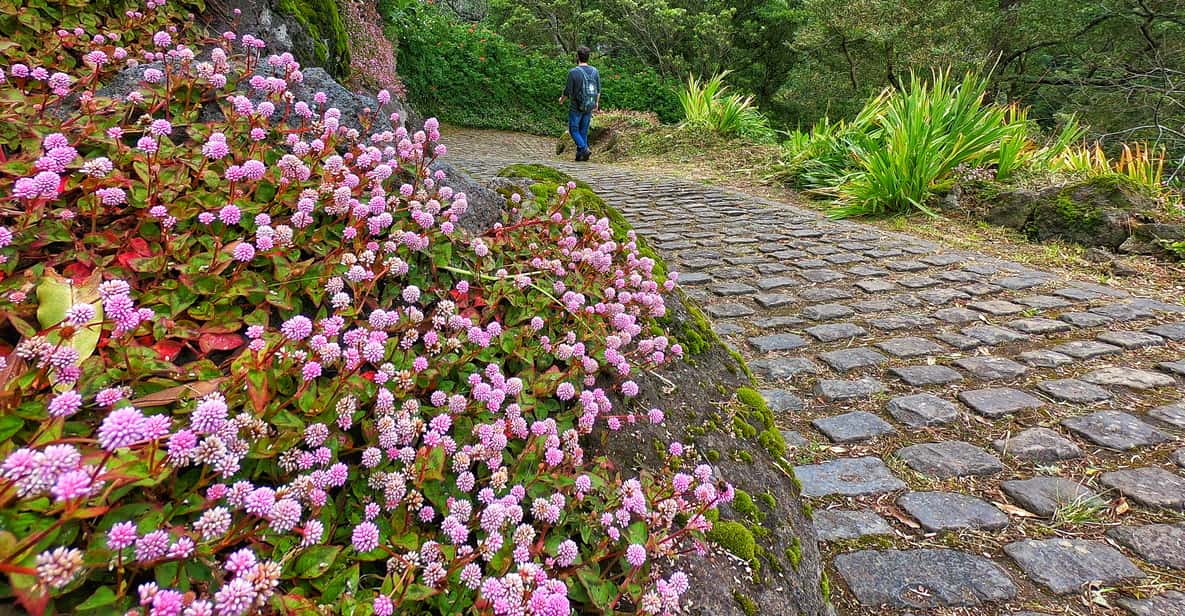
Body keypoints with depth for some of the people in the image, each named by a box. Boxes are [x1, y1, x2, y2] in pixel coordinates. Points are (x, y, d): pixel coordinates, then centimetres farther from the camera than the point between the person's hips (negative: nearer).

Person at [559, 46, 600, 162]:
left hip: (576, 107, -5)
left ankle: (584, 149, -10)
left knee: (574, 129, 7)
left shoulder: (573, 72, -16)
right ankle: (580, 154, 15)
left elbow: (568, 91, -11)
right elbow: (598, 90, 8)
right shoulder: (594, 71, 0)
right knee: (584, 130, 13)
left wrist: (561, 99, 9)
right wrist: (597, 102, 24)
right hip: (589, 107, 5)